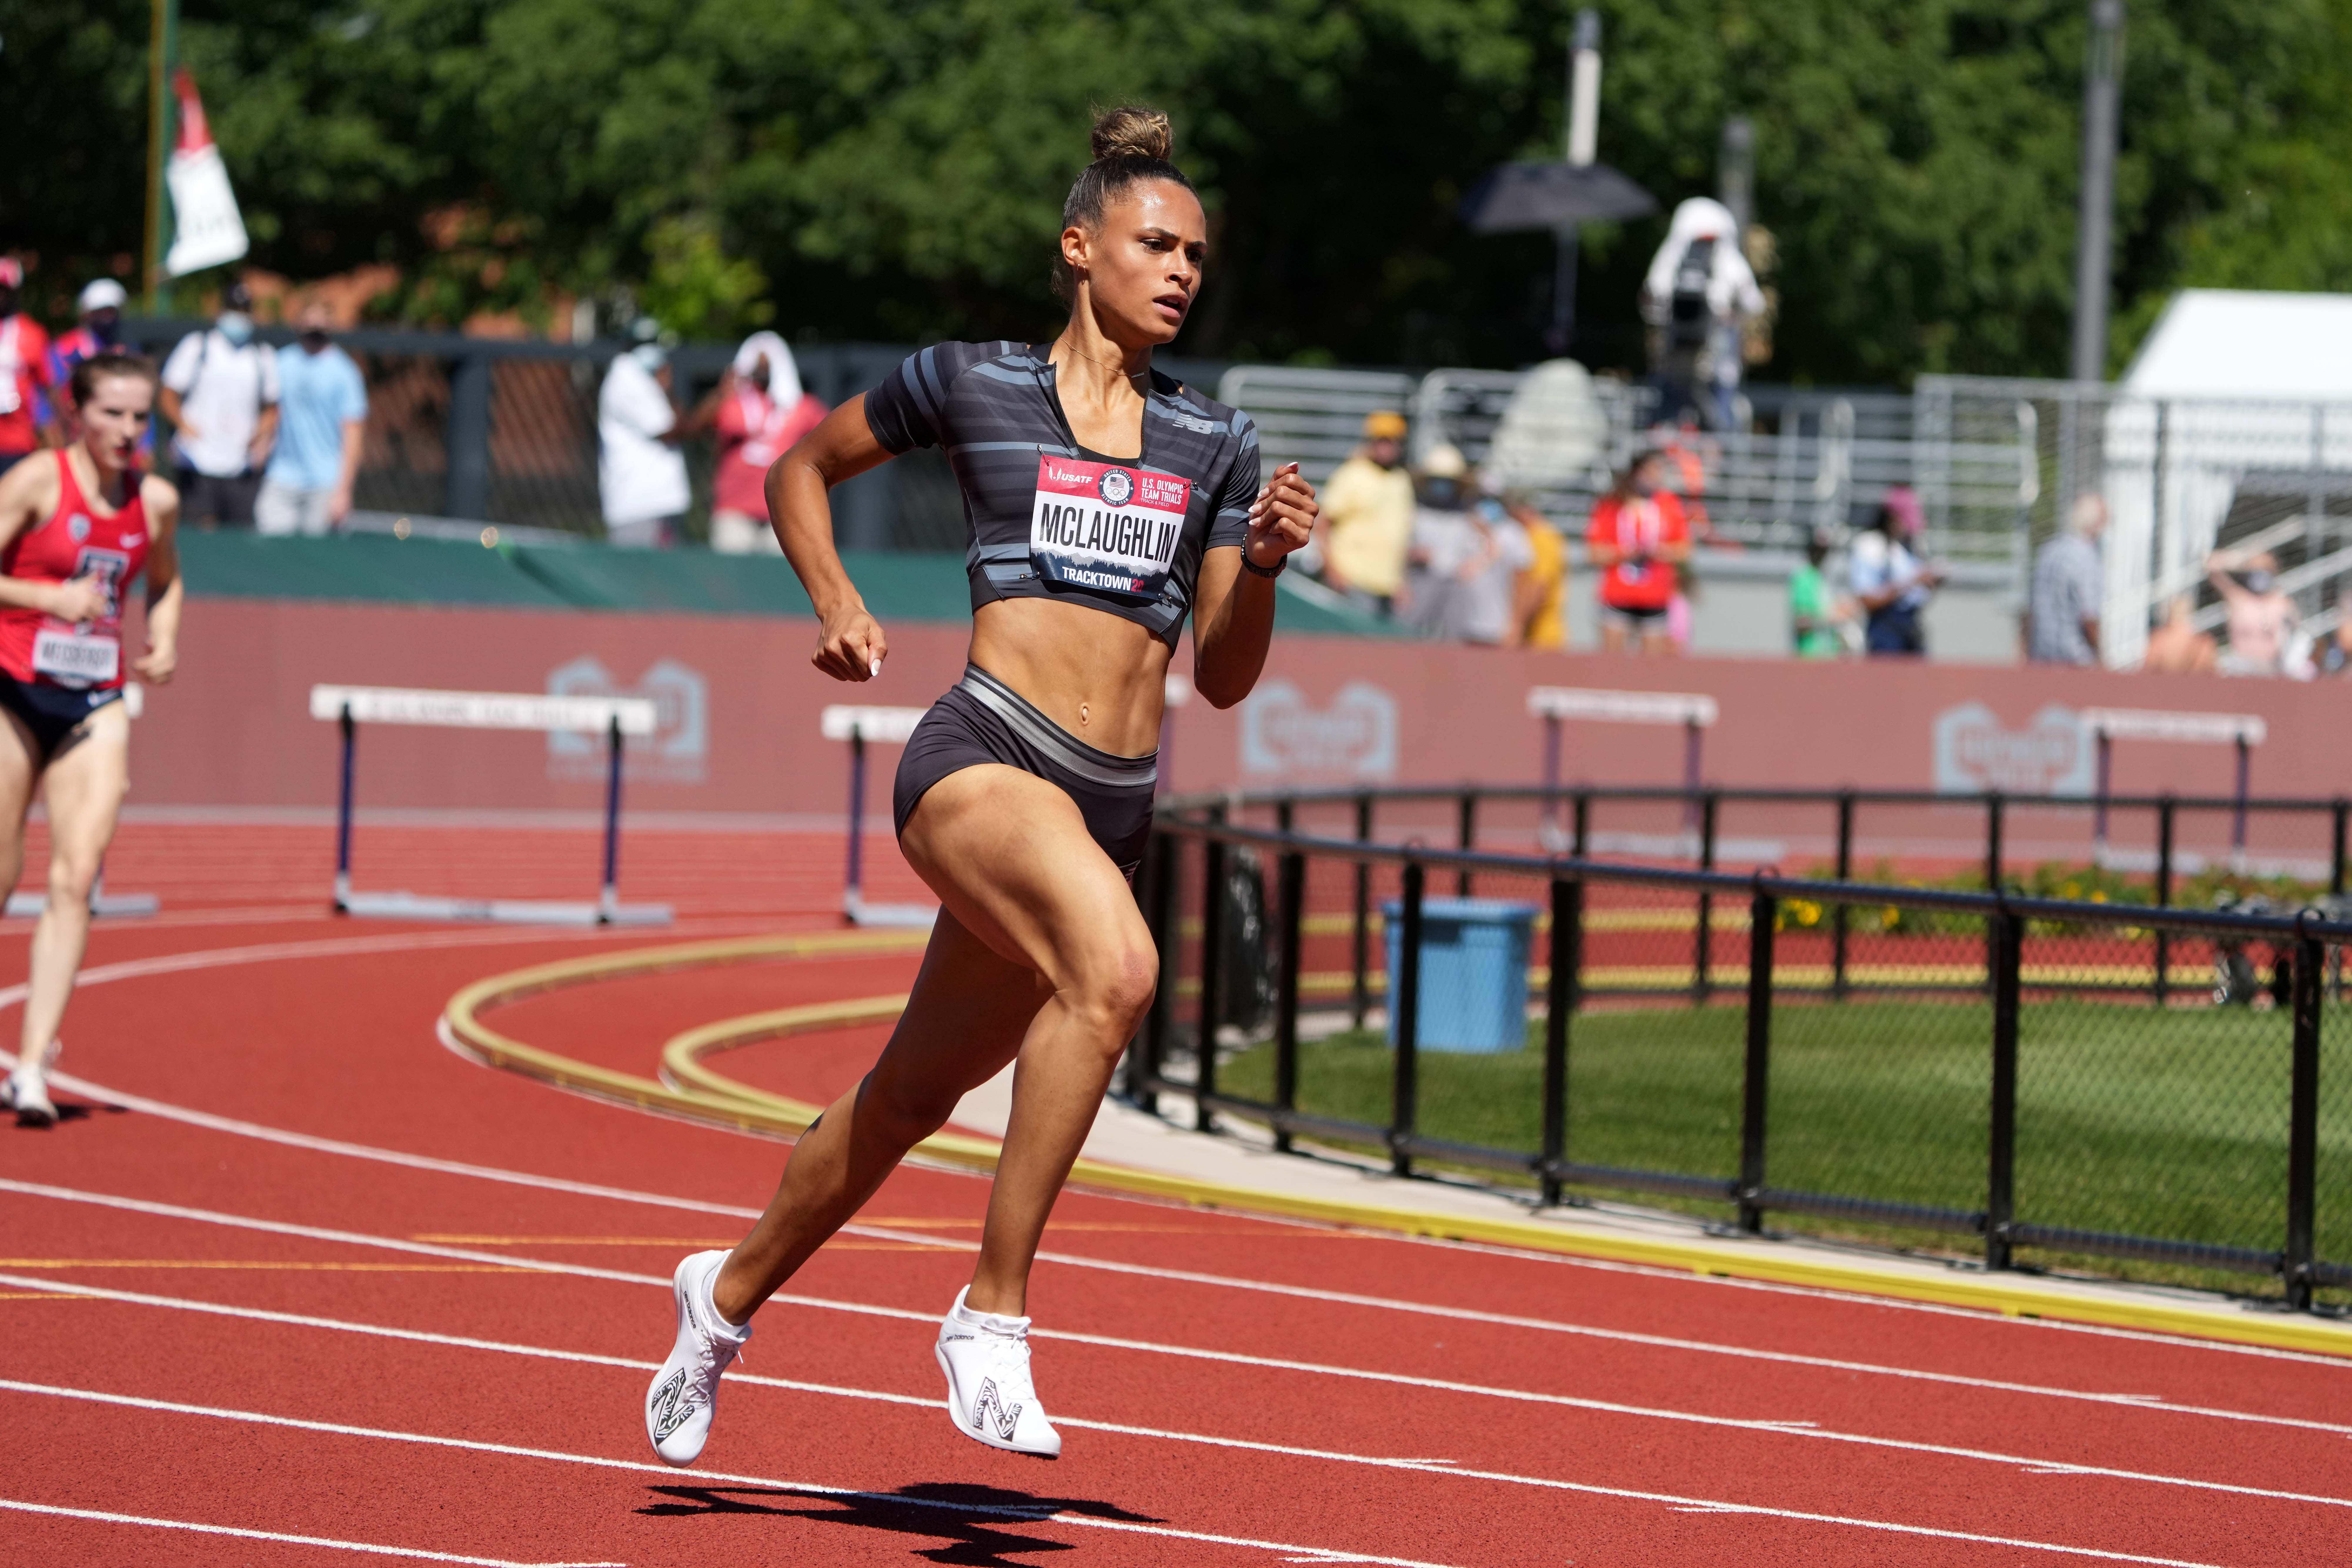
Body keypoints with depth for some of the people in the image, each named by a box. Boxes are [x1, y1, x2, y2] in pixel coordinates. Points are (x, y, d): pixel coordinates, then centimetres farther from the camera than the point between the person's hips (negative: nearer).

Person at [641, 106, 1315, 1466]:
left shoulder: (1216, 444, 13)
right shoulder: (970, 384, 3)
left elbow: (1224, 678, 13)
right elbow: (802, 468, 19)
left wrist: (1264, 563, -5)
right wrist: (838, 604, 3)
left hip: (1114, 805, 5)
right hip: (983, 756, -5)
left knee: (916, 1093, 16)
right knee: (1117, 964, -34)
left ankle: (730, 1294, 42)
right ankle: (995, 1314, -27)